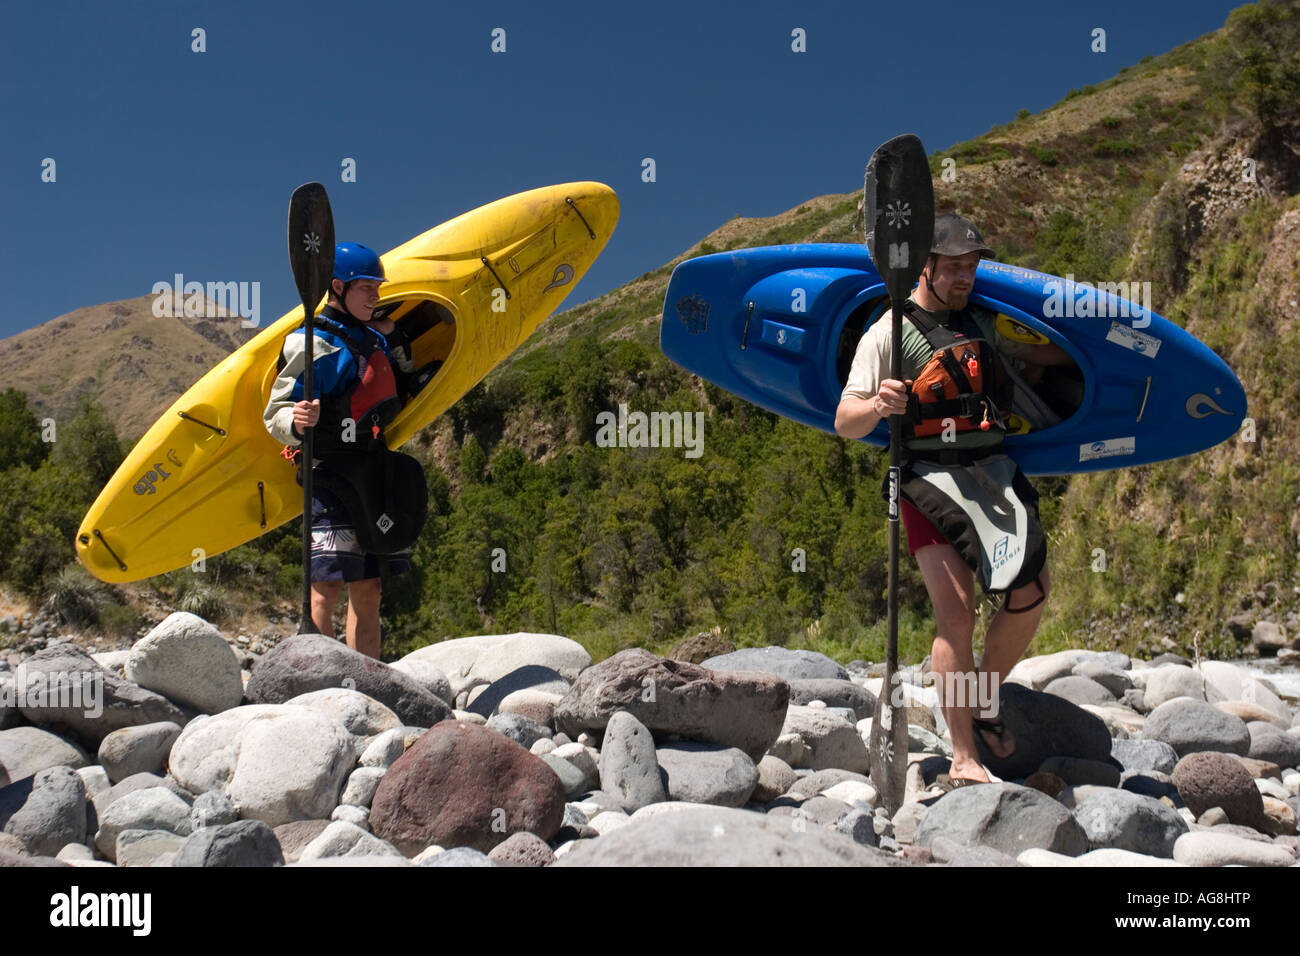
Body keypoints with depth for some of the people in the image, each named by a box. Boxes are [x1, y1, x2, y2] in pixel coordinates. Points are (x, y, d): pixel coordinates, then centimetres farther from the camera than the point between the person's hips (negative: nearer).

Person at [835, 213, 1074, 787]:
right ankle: (963, 758, -6)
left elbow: (1029, 353, 37)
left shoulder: (981, 323, 15)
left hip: (993, 472, 6)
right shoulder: (889, 333, -4)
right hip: (930, 482, -6)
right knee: (955, 614, -15)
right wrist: (877, 405, -31)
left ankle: (983, 704, 24)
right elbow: (844, 423, -11)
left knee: (1030, 594, 2)